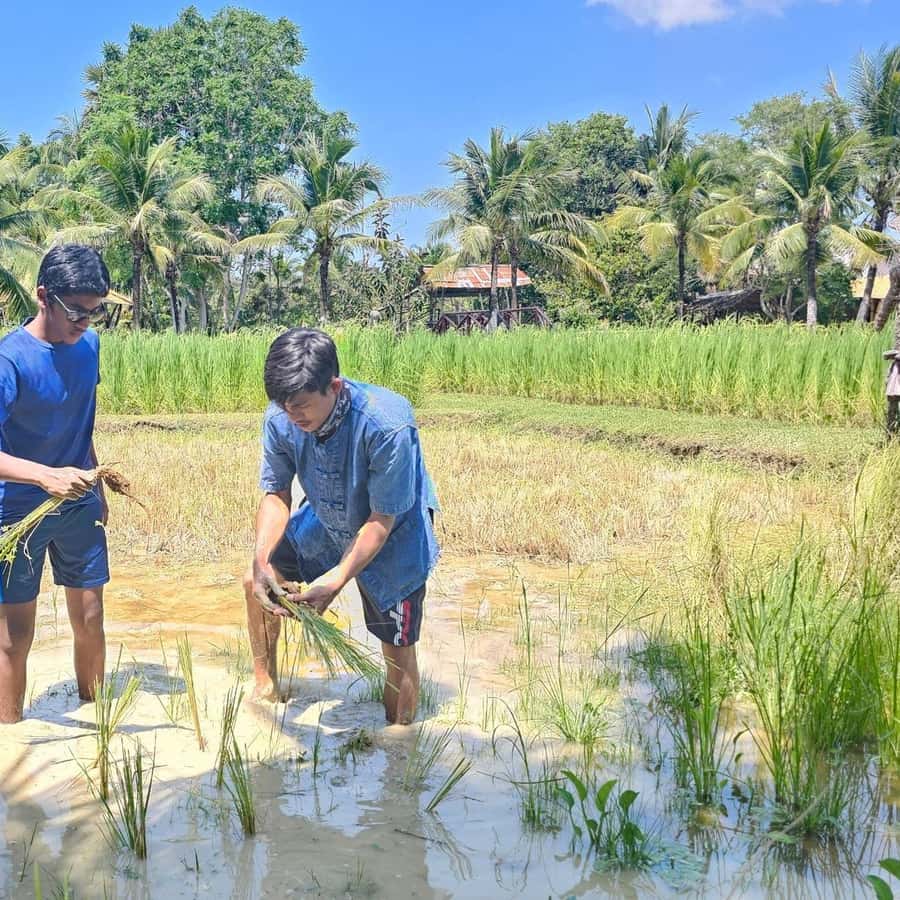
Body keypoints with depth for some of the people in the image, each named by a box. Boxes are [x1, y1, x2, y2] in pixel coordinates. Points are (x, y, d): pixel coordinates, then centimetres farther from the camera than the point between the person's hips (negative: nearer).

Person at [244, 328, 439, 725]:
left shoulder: (387, 426, -38)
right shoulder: (281, 418, -23)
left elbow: (382, 520, -30)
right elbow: (276, 494, -13)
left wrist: (336, 579, -40)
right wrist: (261, 561, -28)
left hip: (391, 537, -5)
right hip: (325, 522, 5)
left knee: (398, 646, -4)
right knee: (257, 582, 5)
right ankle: (266, 686, 28)